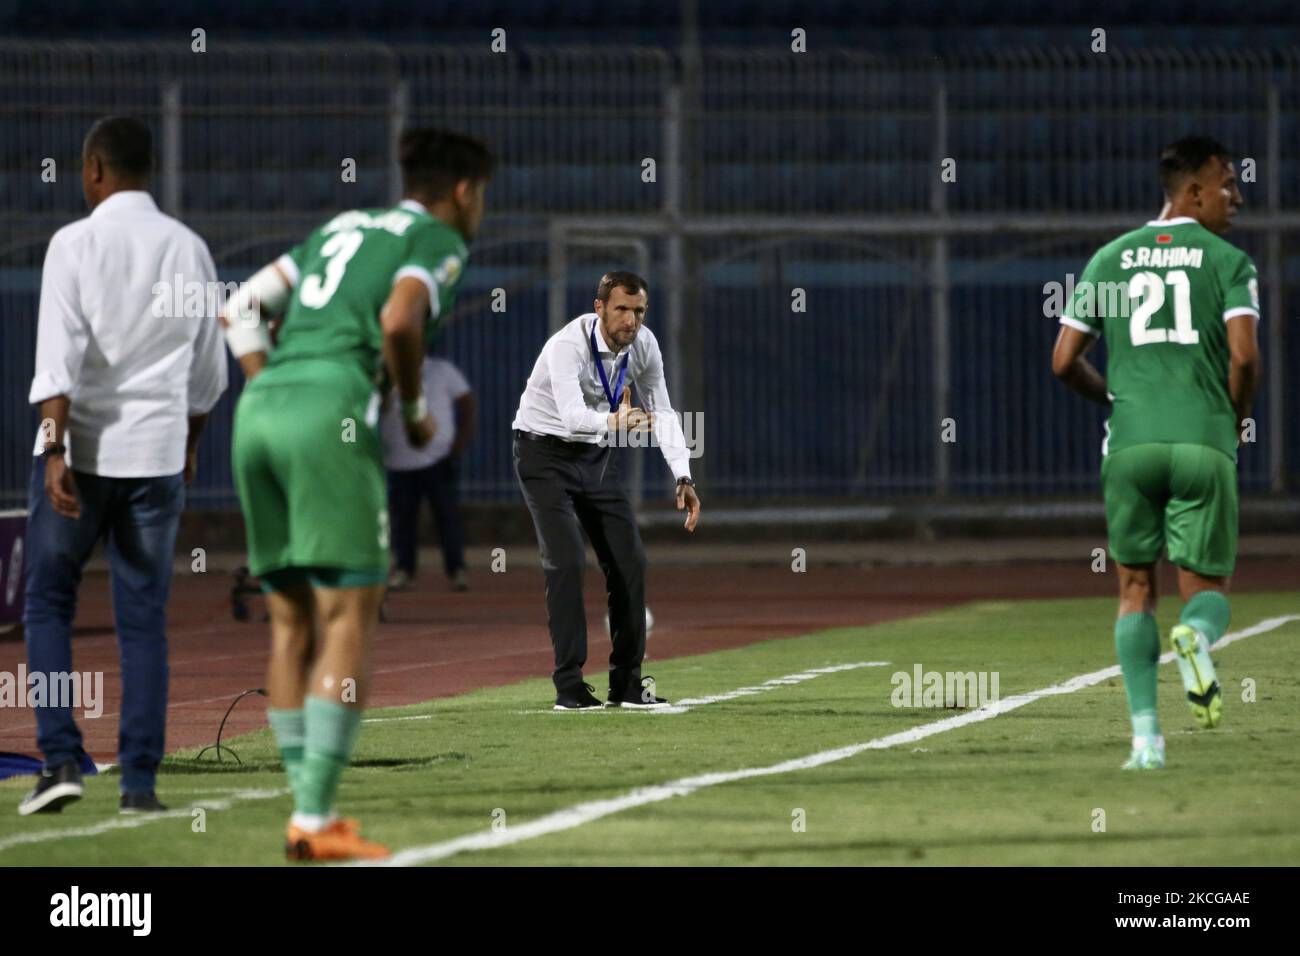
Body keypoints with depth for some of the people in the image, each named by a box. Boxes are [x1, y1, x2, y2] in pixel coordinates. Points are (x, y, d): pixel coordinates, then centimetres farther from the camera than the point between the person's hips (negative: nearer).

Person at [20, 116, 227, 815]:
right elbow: (209, 369, 13)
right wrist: (190, 442, 28)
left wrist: (56, 453, -21)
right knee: (143, 619, 7)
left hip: (79, 448, -3)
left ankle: (60, 759, -2)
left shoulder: (76, 244, -7)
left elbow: (59, 356, -17)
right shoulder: (189, 250, 6)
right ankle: (139, 780, 2)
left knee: (48, 603, 10)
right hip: (158, 455, 3)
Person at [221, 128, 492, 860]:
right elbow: (399, 320, -12)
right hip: (333, 411, -7)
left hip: (258, 412, 7)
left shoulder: (339, 229, 29)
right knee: (352, 616, -5)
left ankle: (311, 816, 11)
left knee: (294, 622, 11)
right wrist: (416, 407, 3)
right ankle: (315, 819, -12)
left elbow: (241, 309, 24)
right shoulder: (441, 242, 7)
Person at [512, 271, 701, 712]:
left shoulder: (643, 345, -8)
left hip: (596, 457, 6)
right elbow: (571, 414, -43)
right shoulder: (569, 345, -28)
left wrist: (683, 478, -11)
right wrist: (614, 421, -63)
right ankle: (569, 685, -13)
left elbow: (662, 413, 0)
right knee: (566, 561, -18)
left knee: (629, 560, 1)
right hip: (546, 455, -6)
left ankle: (627, 682, 10)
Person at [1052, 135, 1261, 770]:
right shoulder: (1227, 261, 2)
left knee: (1136, 588, 11)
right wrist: (1235, 420, 8)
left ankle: (1146, 736, 1)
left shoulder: (1110, 258, 12)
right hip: (1204, 443, -2)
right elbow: (1243, 355, -11)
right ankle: (1196, 636, -28)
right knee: (1207, 585, 8)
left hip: (1130, 444, 2)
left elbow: (1064, 361, 9)